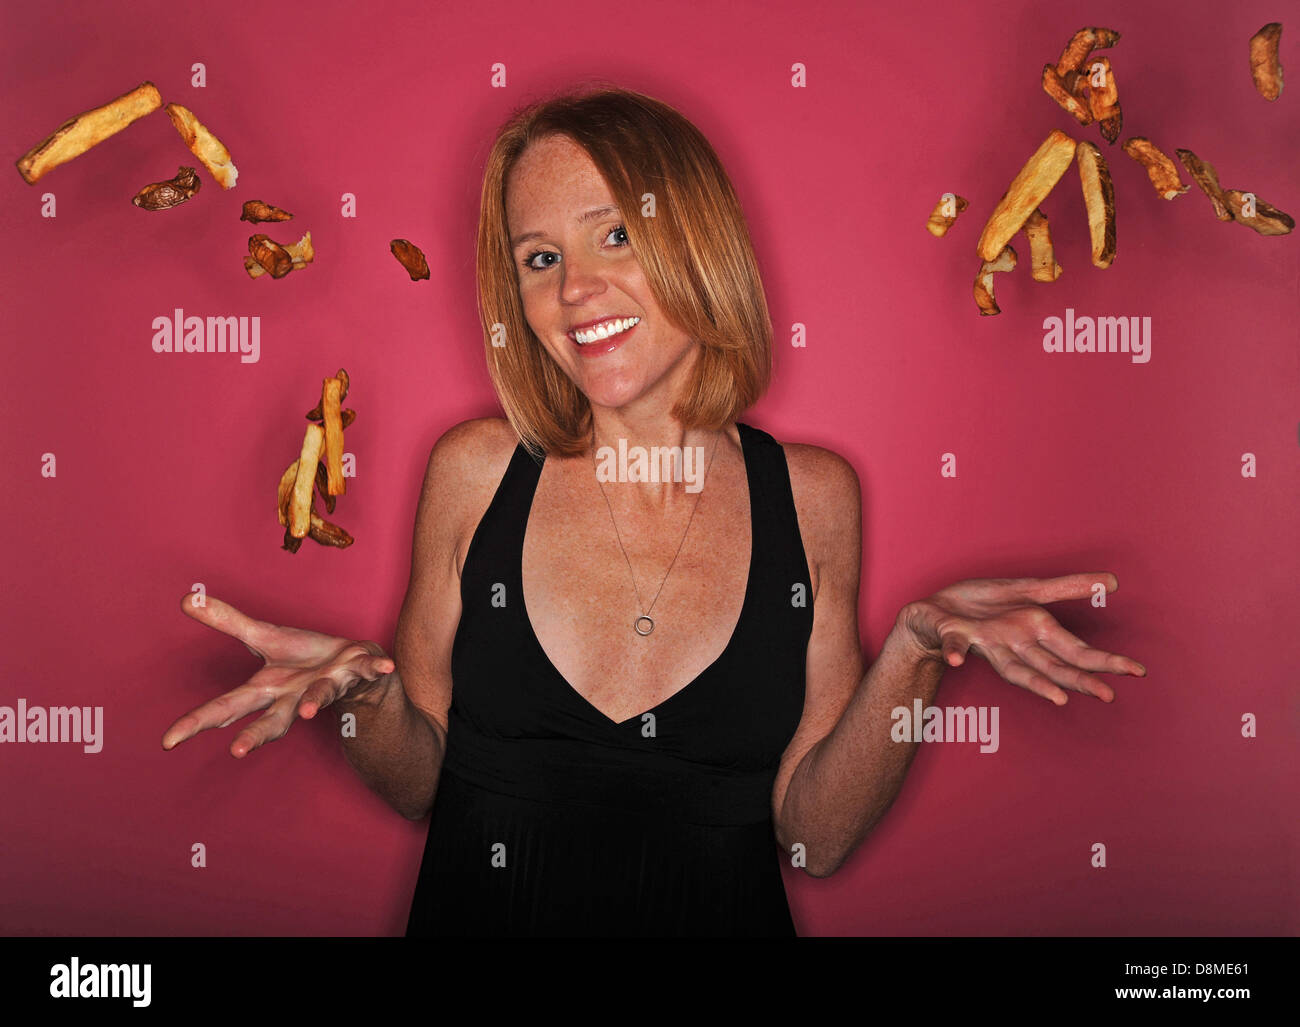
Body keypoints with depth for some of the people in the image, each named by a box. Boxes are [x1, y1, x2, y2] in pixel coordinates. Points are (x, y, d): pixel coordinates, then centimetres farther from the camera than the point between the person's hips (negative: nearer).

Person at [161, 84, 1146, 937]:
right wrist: (366, 692, -15)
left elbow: (815, 834, -3)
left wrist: (913, 654, -15)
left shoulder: (813, 493, -4)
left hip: (722, 918, 0)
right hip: (481, 917, 1)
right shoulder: (475, 470, -5)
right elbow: (418, 783, 3)